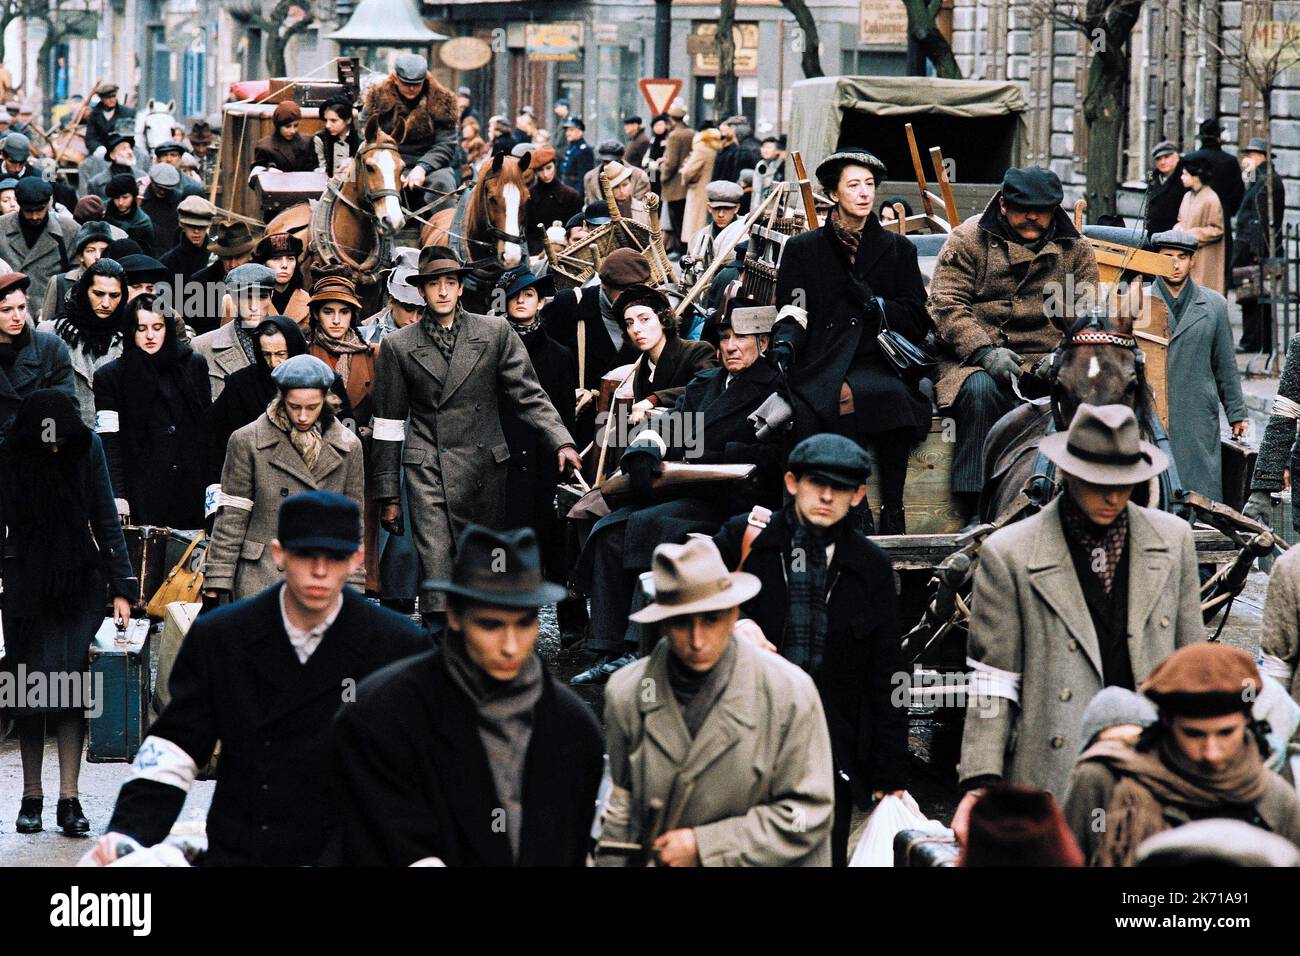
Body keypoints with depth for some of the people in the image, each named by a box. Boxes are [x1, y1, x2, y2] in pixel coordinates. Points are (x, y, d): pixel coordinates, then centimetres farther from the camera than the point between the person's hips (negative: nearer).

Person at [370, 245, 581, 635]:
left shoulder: (495, 332, 6)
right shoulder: (398, 346, 6)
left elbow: (529, 395, 4)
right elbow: (388, 425, 9)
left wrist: (562, 443, -12)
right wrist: (389, 496, 7)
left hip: (485, 470, 1)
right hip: (428, 474, -1)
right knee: (437, 571, -12)